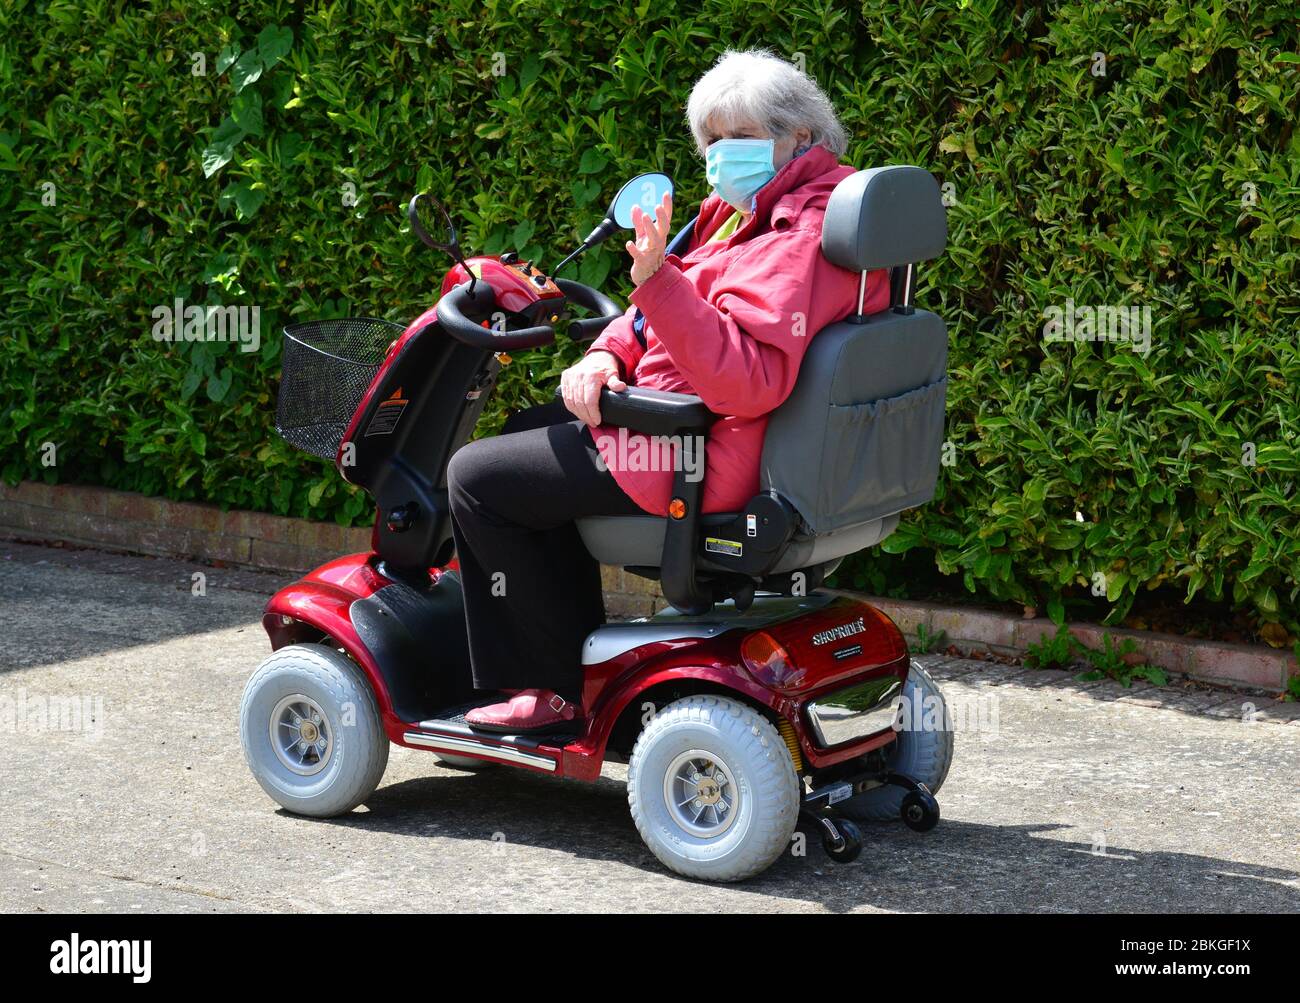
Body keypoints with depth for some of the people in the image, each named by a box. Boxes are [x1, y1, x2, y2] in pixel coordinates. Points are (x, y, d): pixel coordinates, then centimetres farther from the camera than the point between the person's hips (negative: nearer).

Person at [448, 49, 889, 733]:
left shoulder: (800, 237, -23)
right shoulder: (745, 212, 12)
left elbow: (746, 381, -33)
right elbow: (666, 311, 19)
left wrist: (656, 279, -37)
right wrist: (604, 356, -2)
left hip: (705, 460, -11)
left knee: (475, 478, -3)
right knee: (528, 431, 30)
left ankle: (555, 689, 5)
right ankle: (580, 649, 27)